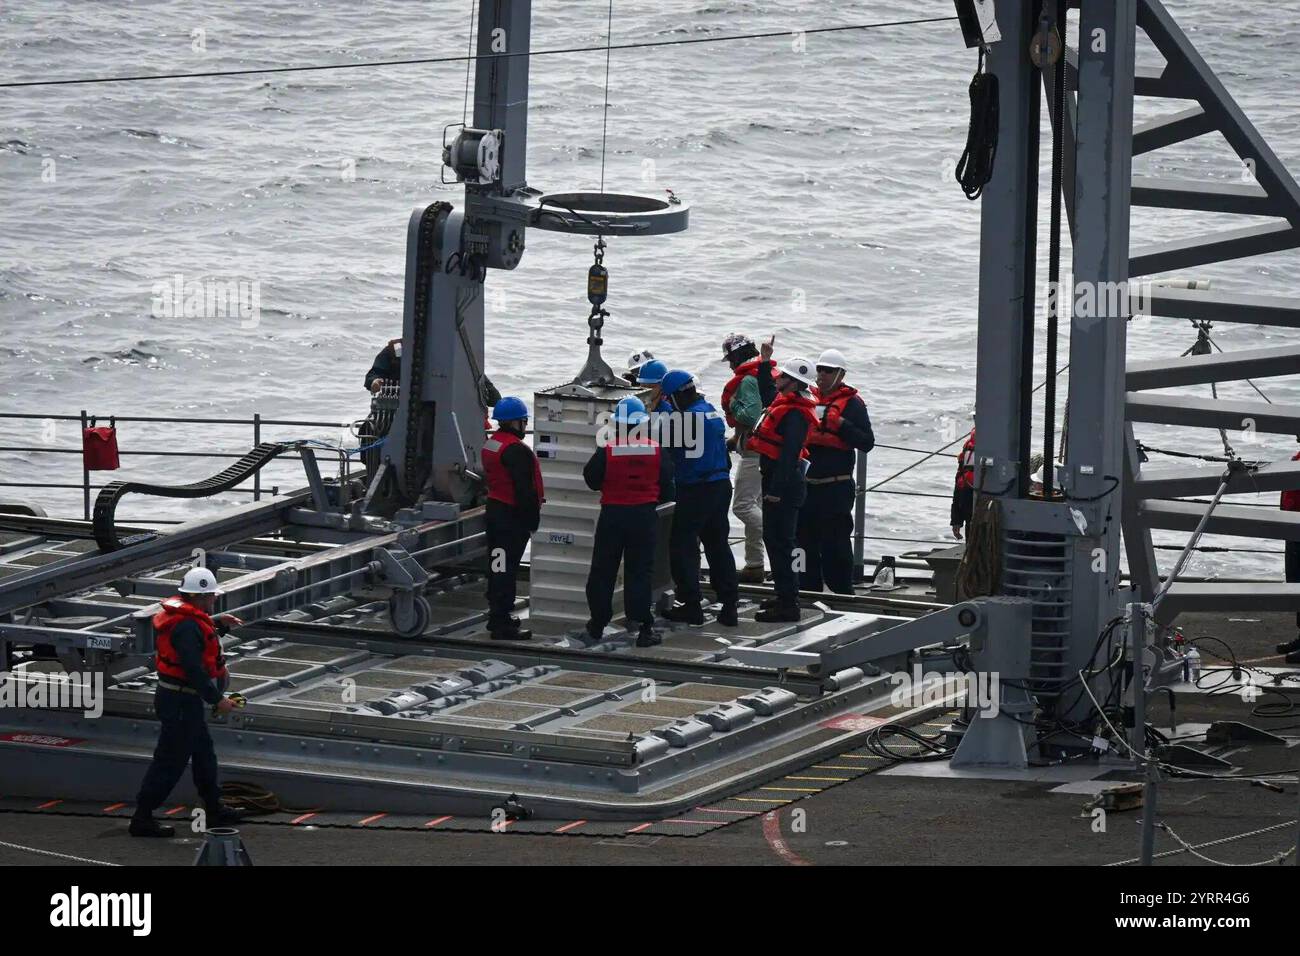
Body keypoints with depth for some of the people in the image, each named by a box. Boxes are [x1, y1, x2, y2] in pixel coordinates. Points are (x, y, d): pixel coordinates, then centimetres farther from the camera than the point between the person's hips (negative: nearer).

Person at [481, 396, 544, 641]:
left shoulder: (491, 443, 10)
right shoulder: (516, 450, -22)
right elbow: (525, 489, -23)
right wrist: (533, 519, -15)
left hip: (494, 508, 10)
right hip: (513, 516, -10)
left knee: (497, 566, 19)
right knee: (506, 568, -7)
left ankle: (497, 615, 30)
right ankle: (502, 624, -5)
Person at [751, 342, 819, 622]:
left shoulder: (795, 414, -20)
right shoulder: (783, 402, 11)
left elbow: (789, 453, -26)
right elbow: (766, 391, 36)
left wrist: (776, 490, -27)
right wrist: (766, 361, 30)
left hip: (784, 485, -11)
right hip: (777, 482, 11)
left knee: (780, 542, -9)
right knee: (774, 539, 19)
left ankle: (788, 604, -9)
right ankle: (785, 596, 29)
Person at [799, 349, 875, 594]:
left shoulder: (852, 403, -4)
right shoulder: (809, 398, 13)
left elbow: (867, 442, -10)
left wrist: (840, 424, -20)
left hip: (836, 488, -6)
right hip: (808, 484, 6)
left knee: (835, 542, -7)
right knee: (806, 538, 11)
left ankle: (842, 590, -2)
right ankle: (809, 588, 20)